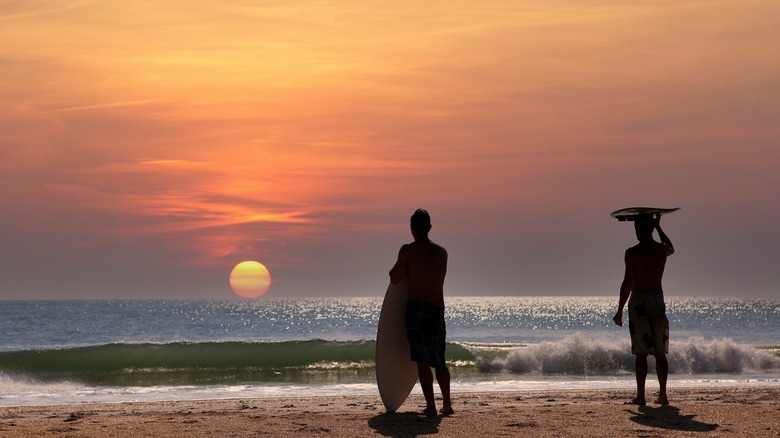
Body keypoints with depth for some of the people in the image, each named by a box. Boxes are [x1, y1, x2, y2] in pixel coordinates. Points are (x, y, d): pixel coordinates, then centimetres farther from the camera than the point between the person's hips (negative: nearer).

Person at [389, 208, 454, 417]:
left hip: (416, 308, -4)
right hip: (438, 311, 4)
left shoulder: (408, 250, -3)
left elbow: (394, 279, -2)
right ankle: (447, 404, 19)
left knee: (422, 361, -4)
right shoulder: (442, 252, 11)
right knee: (439, 361, 17)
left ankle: (431, 406, -10)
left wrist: (400, 264, 17)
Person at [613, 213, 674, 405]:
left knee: (641, 352, -3)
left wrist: (620, 310, -6)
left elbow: (628, 282, -13)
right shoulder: (662, 250, 4)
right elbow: (671, 249, 31)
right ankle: (663, 395, 11)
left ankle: (640, 395, -3)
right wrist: (658, 226, 36)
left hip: (638, 301, -4)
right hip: (658, 300, 4)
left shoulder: (632, 252, -10)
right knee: (660, 352, 9)